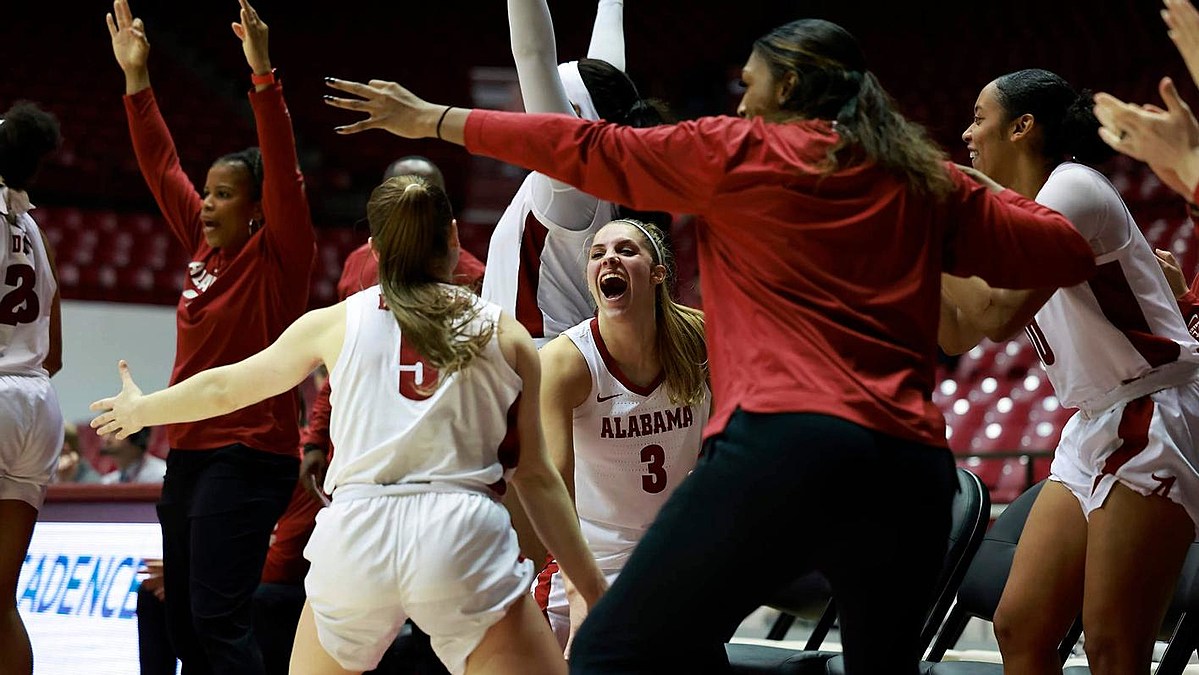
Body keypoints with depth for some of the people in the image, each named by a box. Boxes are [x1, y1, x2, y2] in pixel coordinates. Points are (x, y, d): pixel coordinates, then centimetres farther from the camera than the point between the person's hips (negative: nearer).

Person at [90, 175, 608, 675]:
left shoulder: (337, 322, 15)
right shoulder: (505, 334, 12)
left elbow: (224, 388, 28)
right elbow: (535, 477, 10)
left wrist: (140, 410, 47)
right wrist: (593, 589, 15)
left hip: (355, 530, 2)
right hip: (464, 531, -2)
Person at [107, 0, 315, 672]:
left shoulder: (280, 255, -7)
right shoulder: (206, 245, 11)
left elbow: (284, 170, -19)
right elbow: (162, 165, 16)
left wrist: (263, 76, -28)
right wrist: (137, 78, 13)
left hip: (247, 457, -8)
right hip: (190, 452, 8)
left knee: (219, 618, -15)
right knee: (184, 620, 9)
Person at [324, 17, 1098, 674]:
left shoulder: (741, 153, 9)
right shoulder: (926, 183, 18)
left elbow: (587, 151, 15)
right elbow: (1065, 250, 18)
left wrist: (436, 120, 25)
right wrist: (971, 192, 34)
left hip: (784, 444, -5)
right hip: (913, 467, 5)